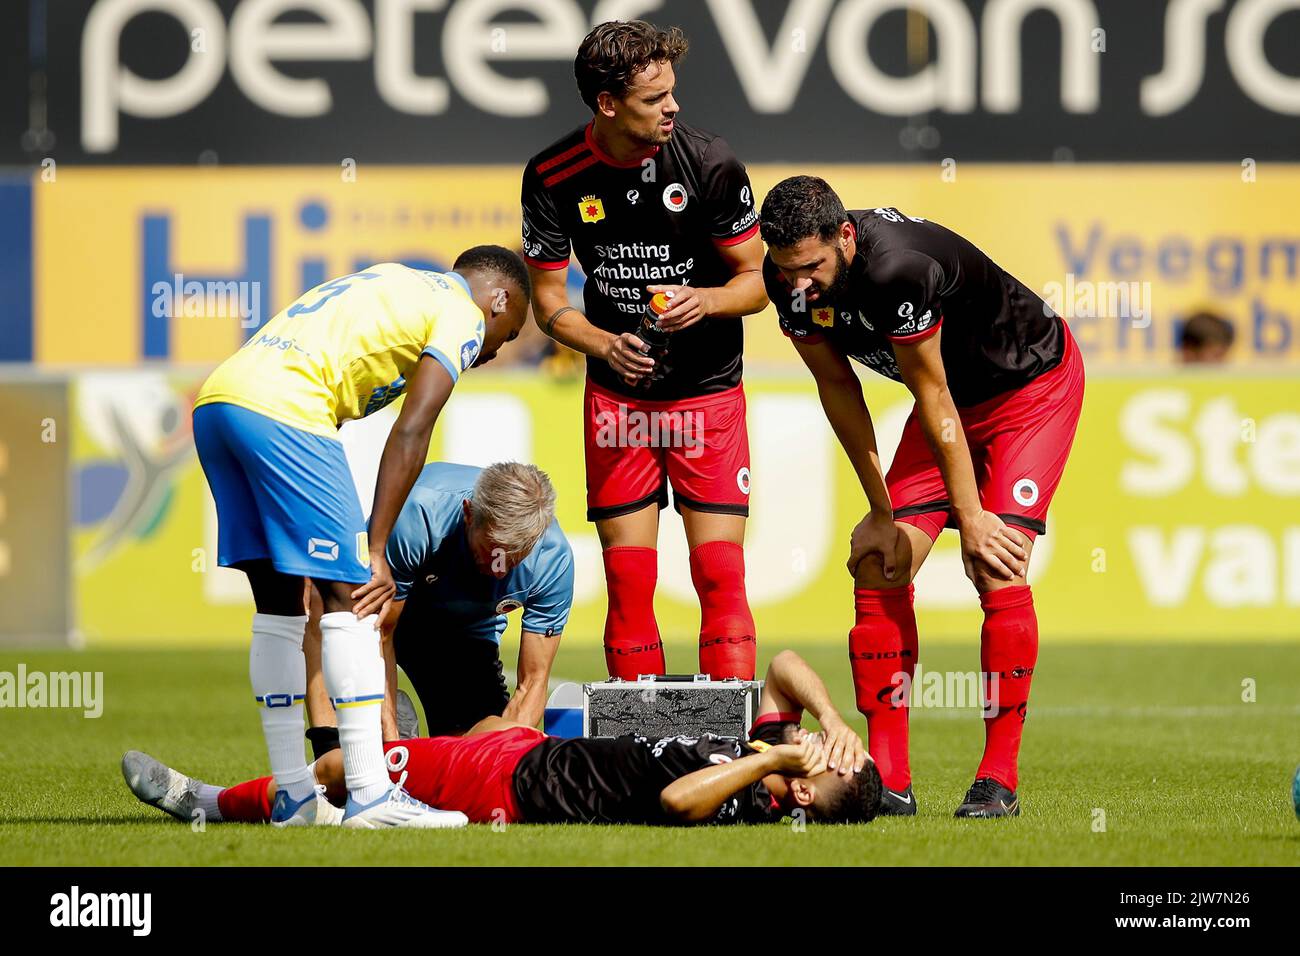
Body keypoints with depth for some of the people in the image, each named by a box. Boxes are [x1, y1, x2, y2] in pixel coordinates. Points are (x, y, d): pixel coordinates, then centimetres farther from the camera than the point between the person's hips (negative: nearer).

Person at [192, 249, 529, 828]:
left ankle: (292, 795, 17)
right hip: (281, 408, -9)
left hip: (215, 399, 9)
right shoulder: (462, 315, 8)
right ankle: (370, 796, -9)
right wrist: (375, 551, -3)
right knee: (349, 598, -6)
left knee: (278, 601, 15)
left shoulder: (392, 284, 32)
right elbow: (410, 434, -2)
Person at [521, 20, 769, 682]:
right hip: (617, 396, 1)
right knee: (628, 584, 0)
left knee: (720, 576, -7)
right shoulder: (554, 177, -9)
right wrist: (607, 346, -17)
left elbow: (758, 278, -2)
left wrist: (704, 300, -23)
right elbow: (548, 298, 1)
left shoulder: (709, 162, -12)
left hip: (709, 392, -1)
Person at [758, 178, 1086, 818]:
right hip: (954, 398, 7)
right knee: (879, 569, -5)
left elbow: (932, 398, -28)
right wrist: (882, 511, -1)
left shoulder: (897, 269, -38)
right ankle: (888, 781, -3)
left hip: (1034, 385, -7)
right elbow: (837, 386, -2)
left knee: (999, 570, -19)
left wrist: (972, 518, -19)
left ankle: (999, 778, -12)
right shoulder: (789, 279, -16)